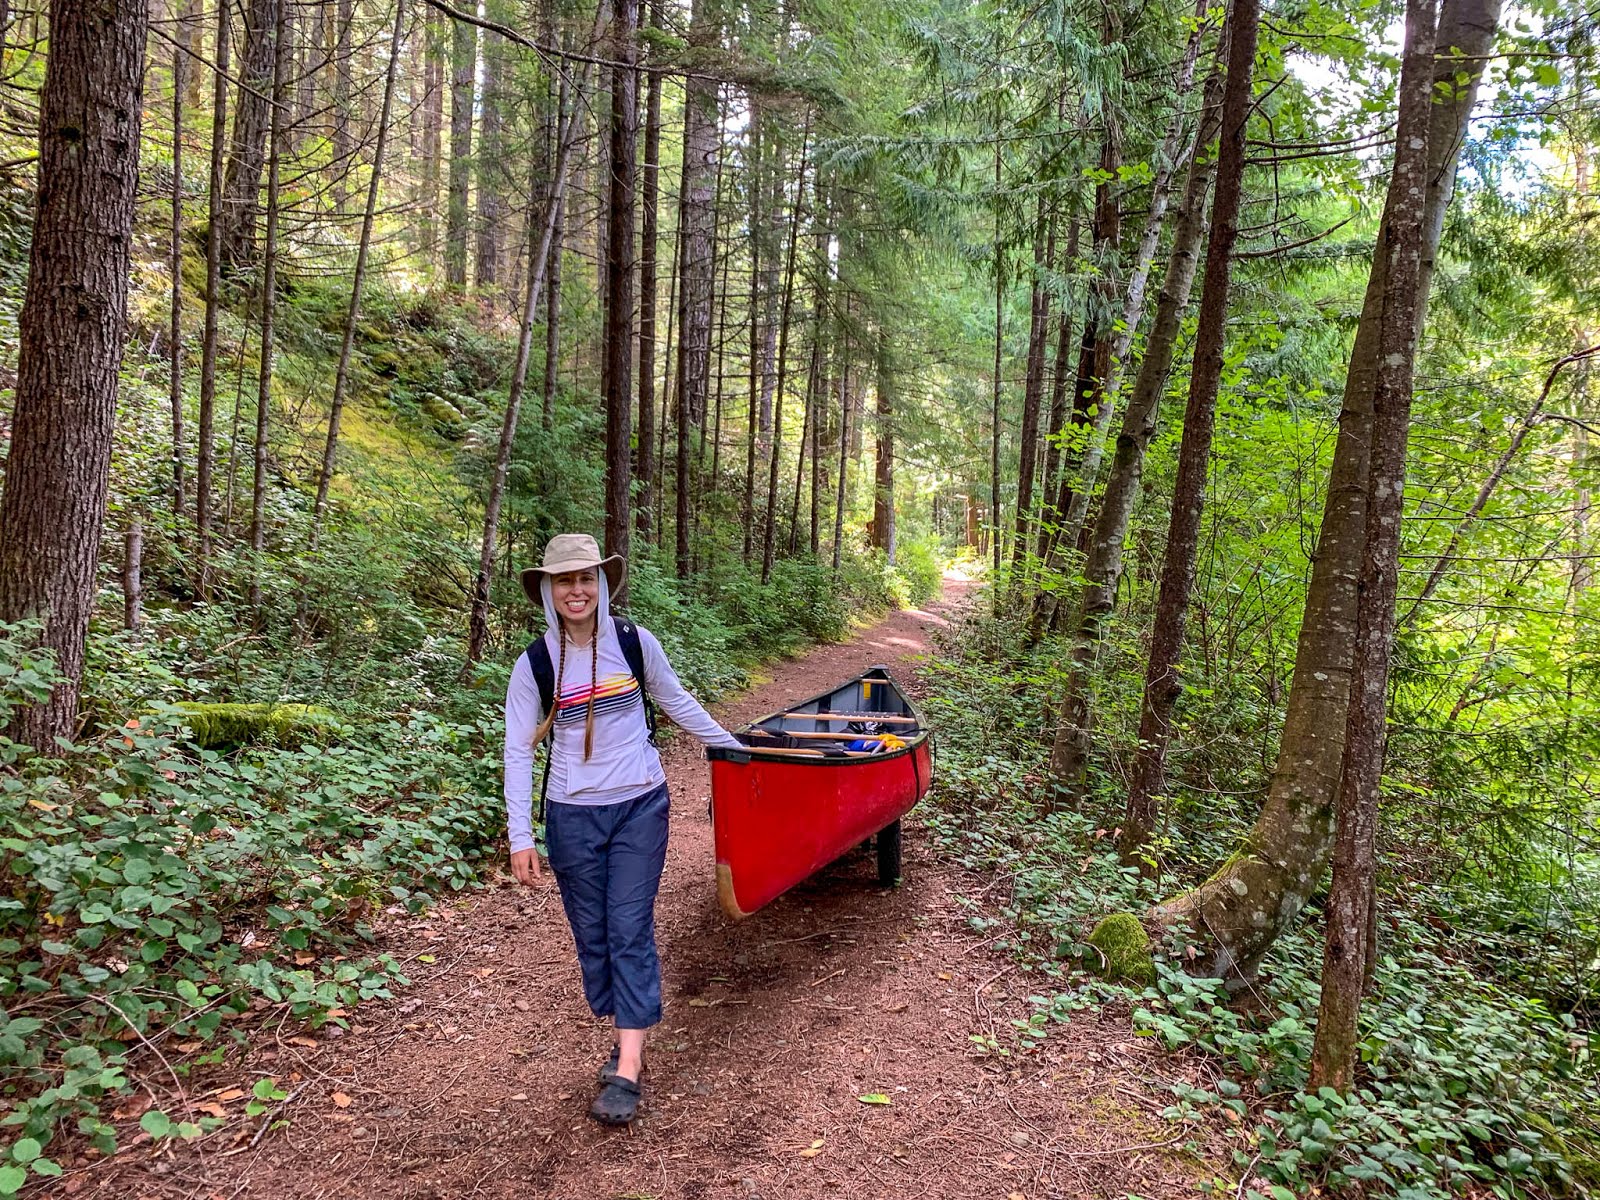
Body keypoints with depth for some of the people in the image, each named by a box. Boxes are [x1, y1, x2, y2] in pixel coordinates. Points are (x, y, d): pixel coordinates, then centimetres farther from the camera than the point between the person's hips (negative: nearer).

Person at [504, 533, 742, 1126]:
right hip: (572, 815, 1)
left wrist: (732, 746, 16)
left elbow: (678, 703, 11)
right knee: (592, 934, 8)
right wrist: (520, 837, -7)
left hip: (640, 807, -1)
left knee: (630, 931, -4)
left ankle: (626, 1070, -1)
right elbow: (518, 752, -3)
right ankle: (625, 1041, 25)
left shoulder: (635, 643, -4)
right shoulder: (533, 665, -5)